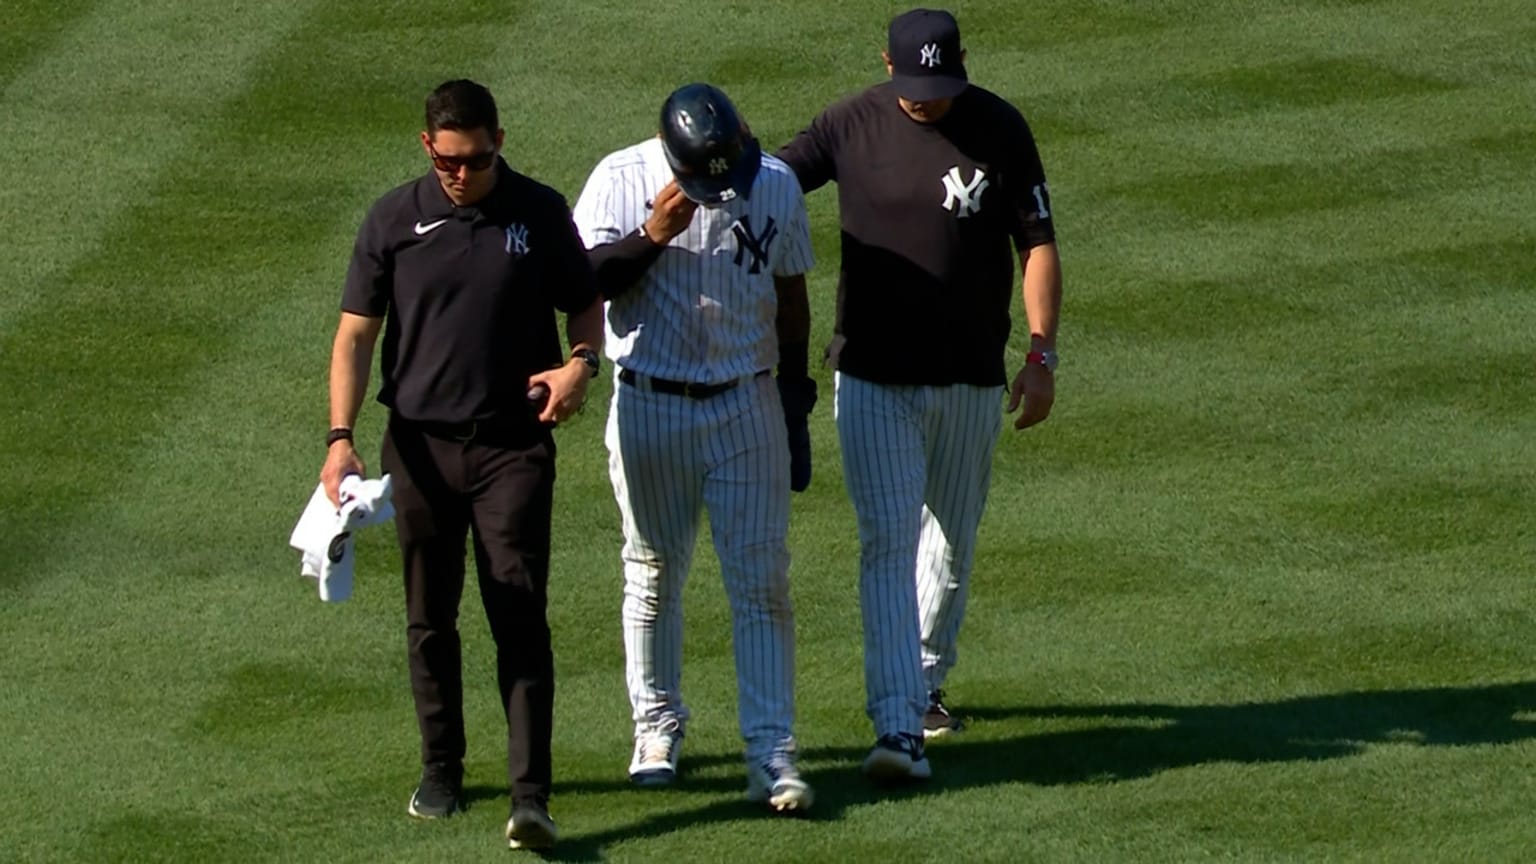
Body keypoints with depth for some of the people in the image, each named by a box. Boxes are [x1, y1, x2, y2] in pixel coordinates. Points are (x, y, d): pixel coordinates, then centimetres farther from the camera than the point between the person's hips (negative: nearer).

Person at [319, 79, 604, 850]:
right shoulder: (393, 220, 1)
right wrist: (341, 437, -9)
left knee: (519, 617, -10)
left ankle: (530, 795, -15)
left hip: (513, 445, -2)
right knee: (430, 619, 11)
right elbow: (356, 332, 2)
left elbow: (586, 304, 11)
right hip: (420, 444, 2)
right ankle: (440, 770, 27)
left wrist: (581, 363, -11)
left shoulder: (539, 213, 1)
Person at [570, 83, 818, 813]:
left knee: (762, 582, -4)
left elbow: (790, 293, 9)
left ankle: (771, 753, -5)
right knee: (653, 576, 11)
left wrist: (794, 391, 13)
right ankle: (657, 727, 27)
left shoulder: (776, 185, -2)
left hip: (747, 407, 1)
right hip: (650, 407, -1)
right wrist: (654, 234, -24)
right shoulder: (622, 181, -9)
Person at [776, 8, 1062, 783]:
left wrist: (1041, 355, -8)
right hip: (873, 377, -2)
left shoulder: (1000, 129, -4)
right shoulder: (852, 125, -6)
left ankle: (925, 682, 37)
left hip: (971, 378, 2)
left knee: (952, 538, 15)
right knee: (889, 543, -11)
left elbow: (1036, 243, -1)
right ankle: (898, 727, -18)